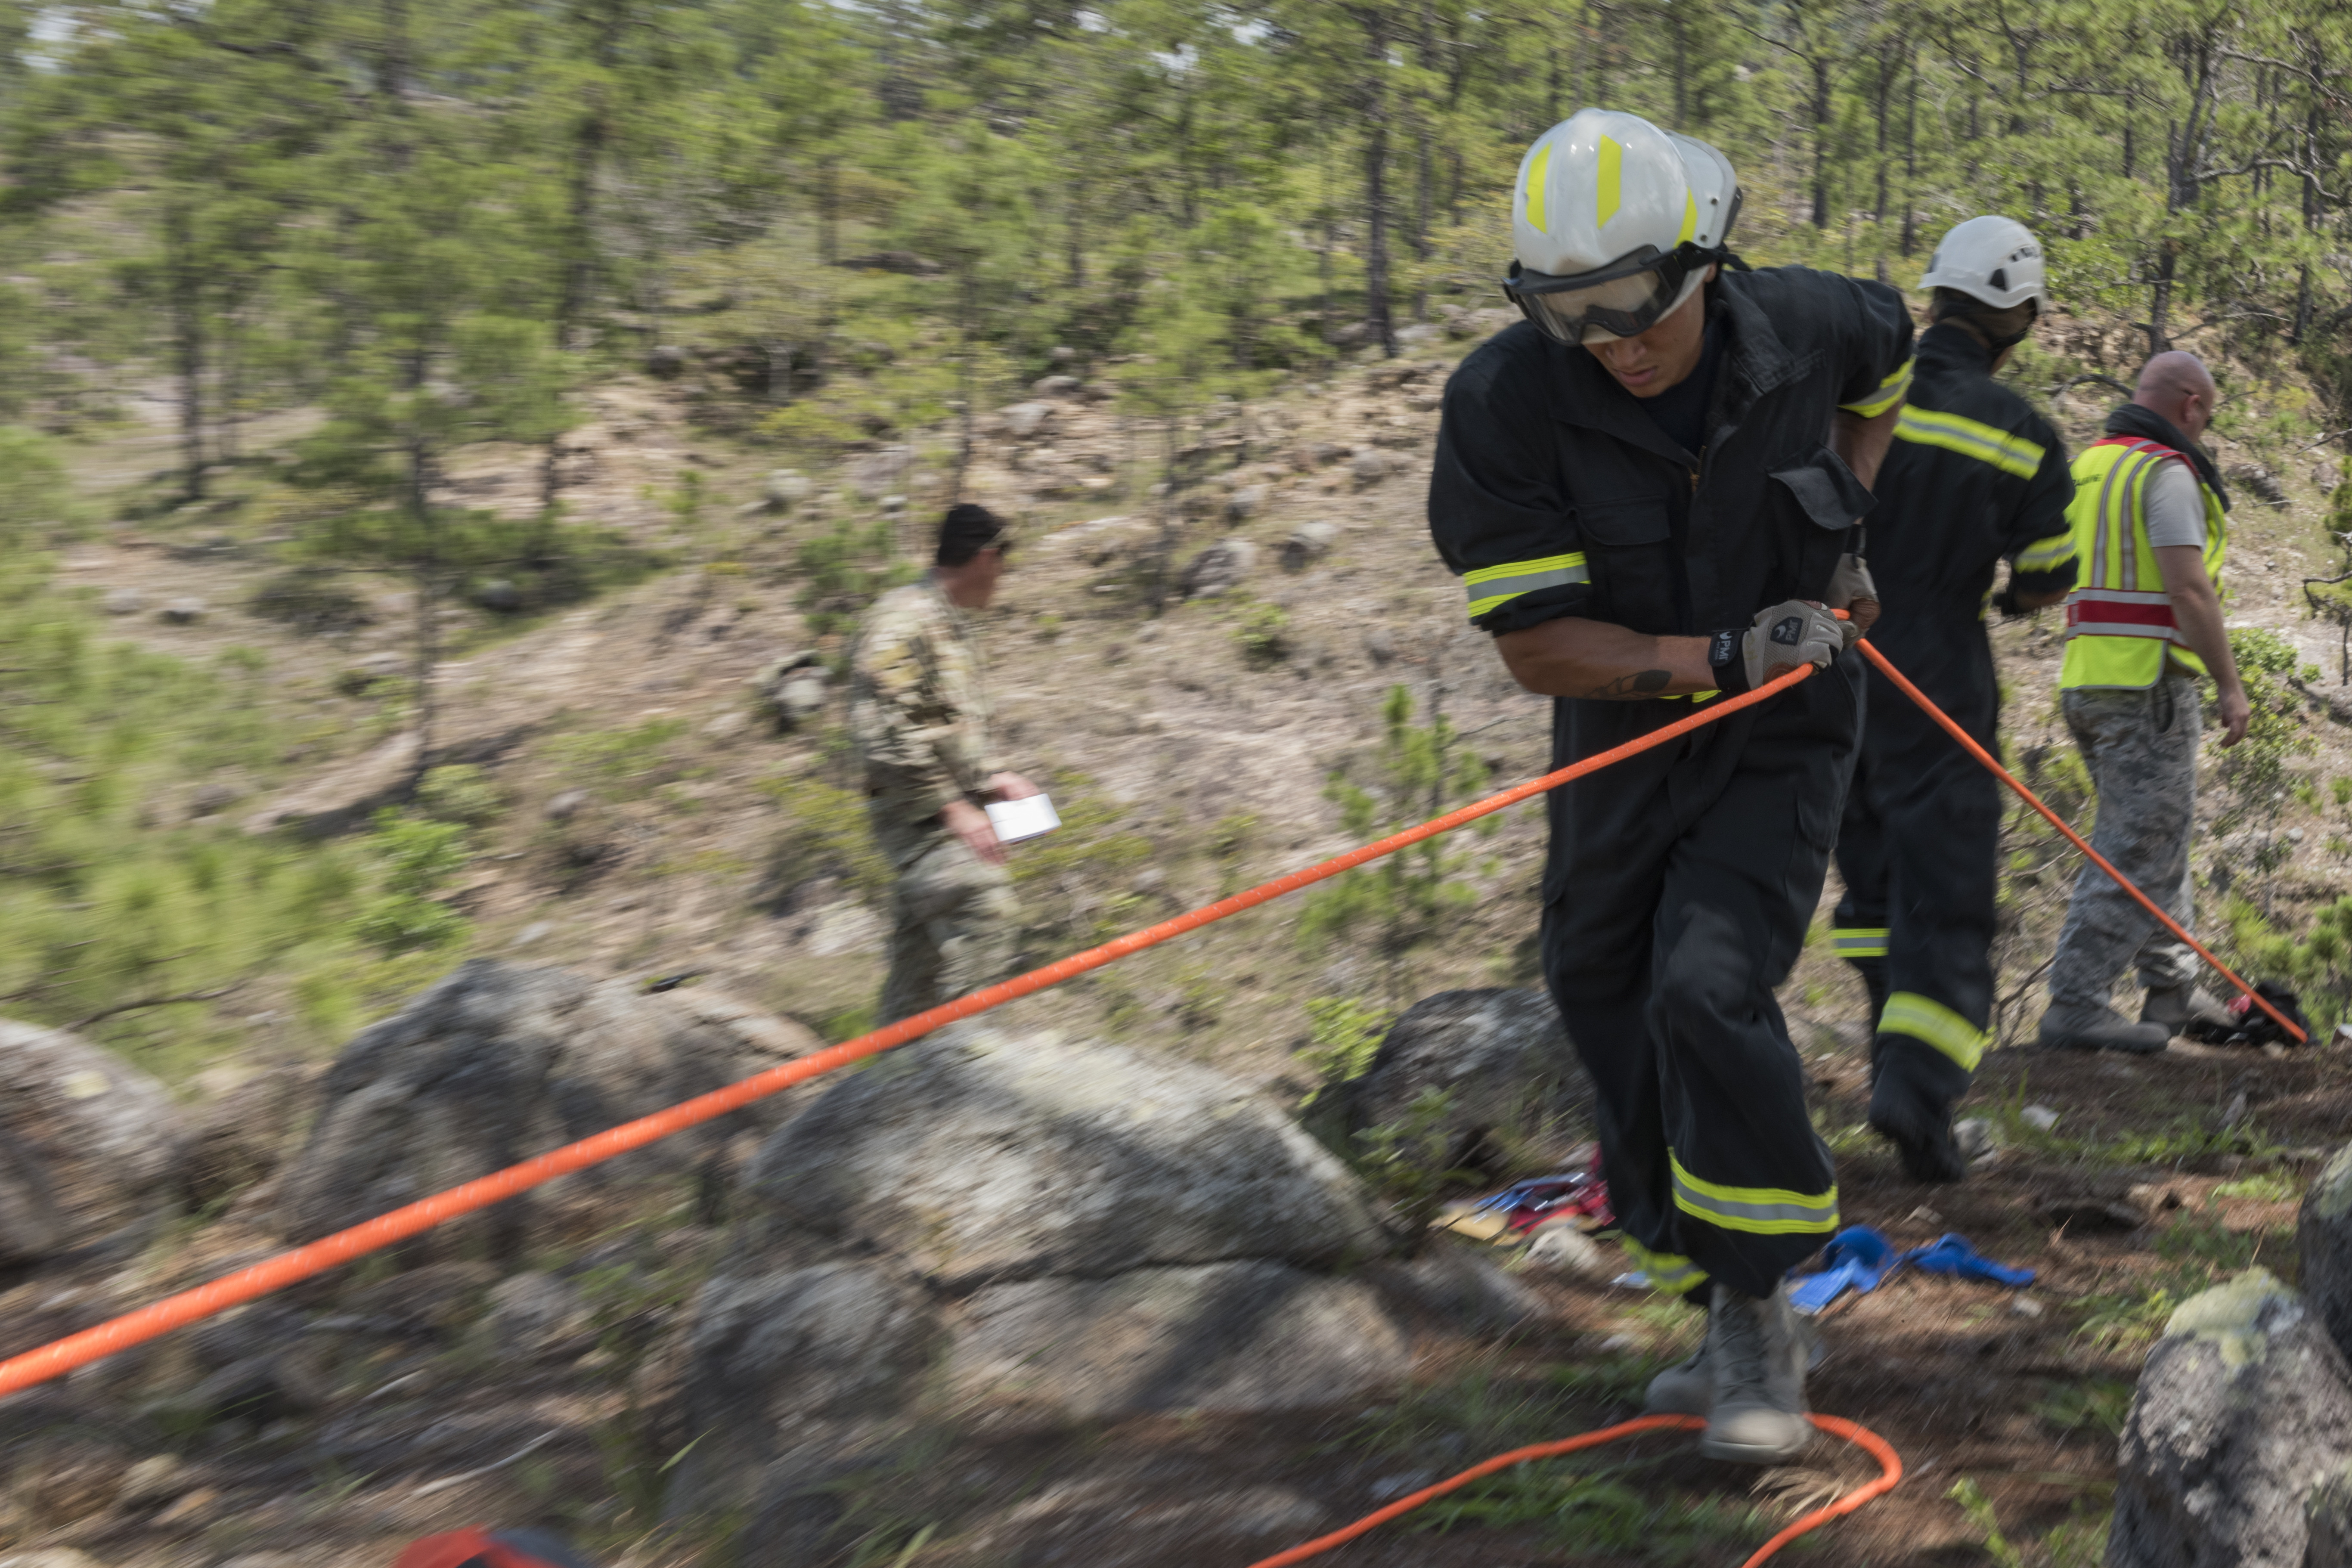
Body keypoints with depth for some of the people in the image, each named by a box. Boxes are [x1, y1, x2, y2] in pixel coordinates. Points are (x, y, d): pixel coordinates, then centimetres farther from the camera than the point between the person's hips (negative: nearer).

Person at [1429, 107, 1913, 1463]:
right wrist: (1722, 658, -29)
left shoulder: (1808, 326, -13)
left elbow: (1888, 364, 15)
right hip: (1620, 748, 2)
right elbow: (1535, 645, -19)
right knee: (1617, 1025, 8)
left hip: (1781, 743, -2)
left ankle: (1760, 1321, -4)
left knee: (1709, 992, -23)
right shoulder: (1505, 403, -20)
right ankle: (1743, 1337, 28)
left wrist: (1842, 523, 4)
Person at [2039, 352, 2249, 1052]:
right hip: (2146, 680, -9)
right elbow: (2188, 588, -18)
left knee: (2155, 835, 18)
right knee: (2139, 846, -7)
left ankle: (2173, 987, 25)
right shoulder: (2166, 471, -10)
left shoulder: (2088, 465, 18)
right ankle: (2076, 1005, -9)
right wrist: (2229, 685, -15)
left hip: (2085, 678, 10)